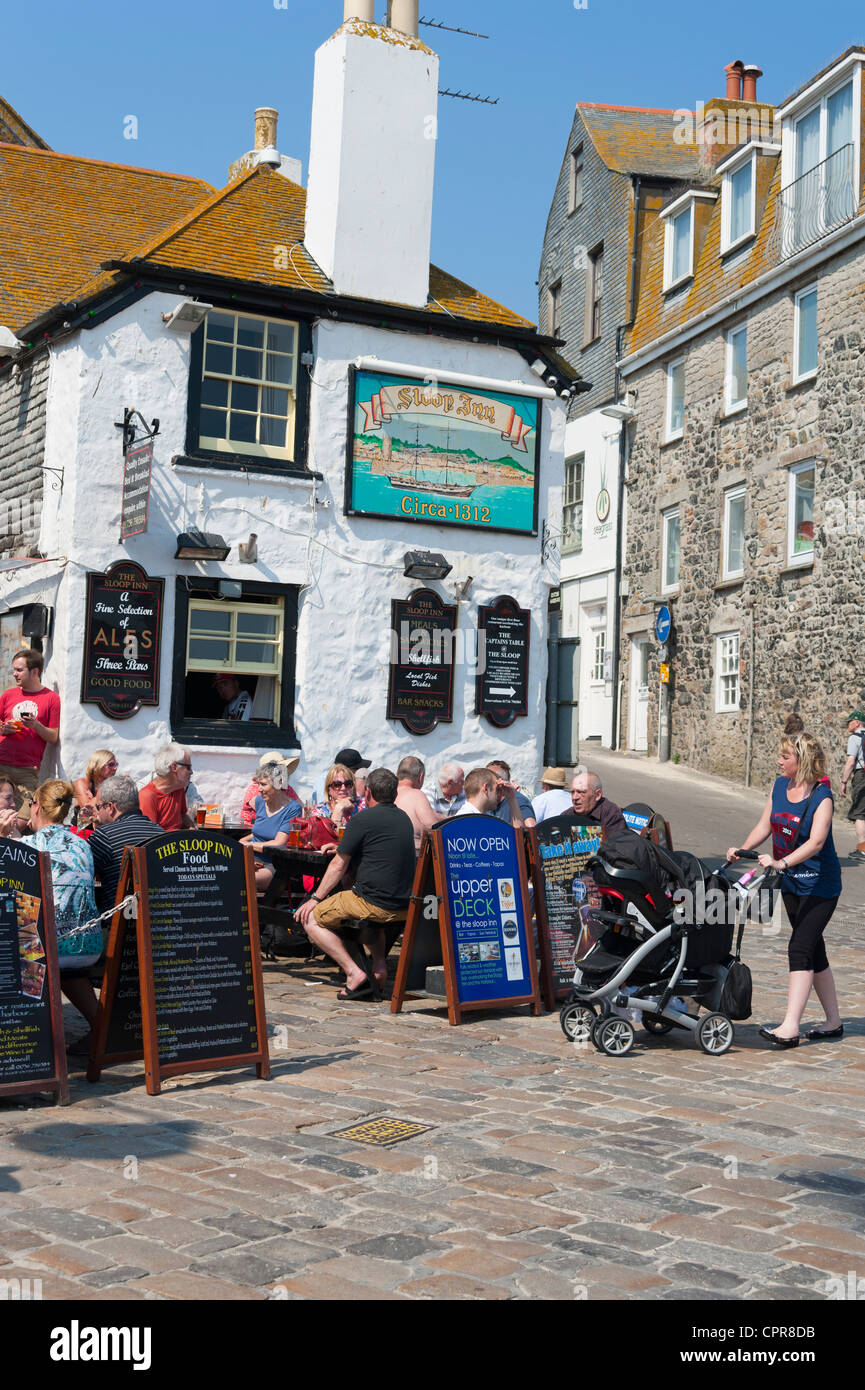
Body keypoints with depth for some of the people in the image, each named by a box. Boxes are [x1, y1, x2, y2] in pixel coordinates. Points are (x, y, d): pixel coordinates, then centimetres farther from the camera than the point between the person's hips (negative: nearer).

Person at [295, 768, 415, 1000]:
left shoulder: (363, 819, -9)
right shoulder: (404, 819, 14)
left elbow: (339, 865, -5)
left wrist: (316, 898, 6)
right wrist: (340, 848, 38)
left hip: (374, 904, -8)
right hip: (405, 906, 8)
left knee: (310, 918, 7)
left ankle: (354, 972, -7)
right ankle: (379, 964, 15)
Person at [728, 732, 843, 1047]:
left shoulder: (822, 797, -18)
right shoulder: (780, 786, 3)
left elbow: (815, 842, -30)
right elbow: (765, 825, 8)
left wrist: (782, 862, -41)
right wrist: (742, 850, -7)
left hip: (820, 884, -7)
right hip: (791, 882, 7)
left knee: (800, 948, -14)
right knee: (813, 950, 13)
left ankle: (789, 1028, -17)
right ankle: (833, 1022, 24)